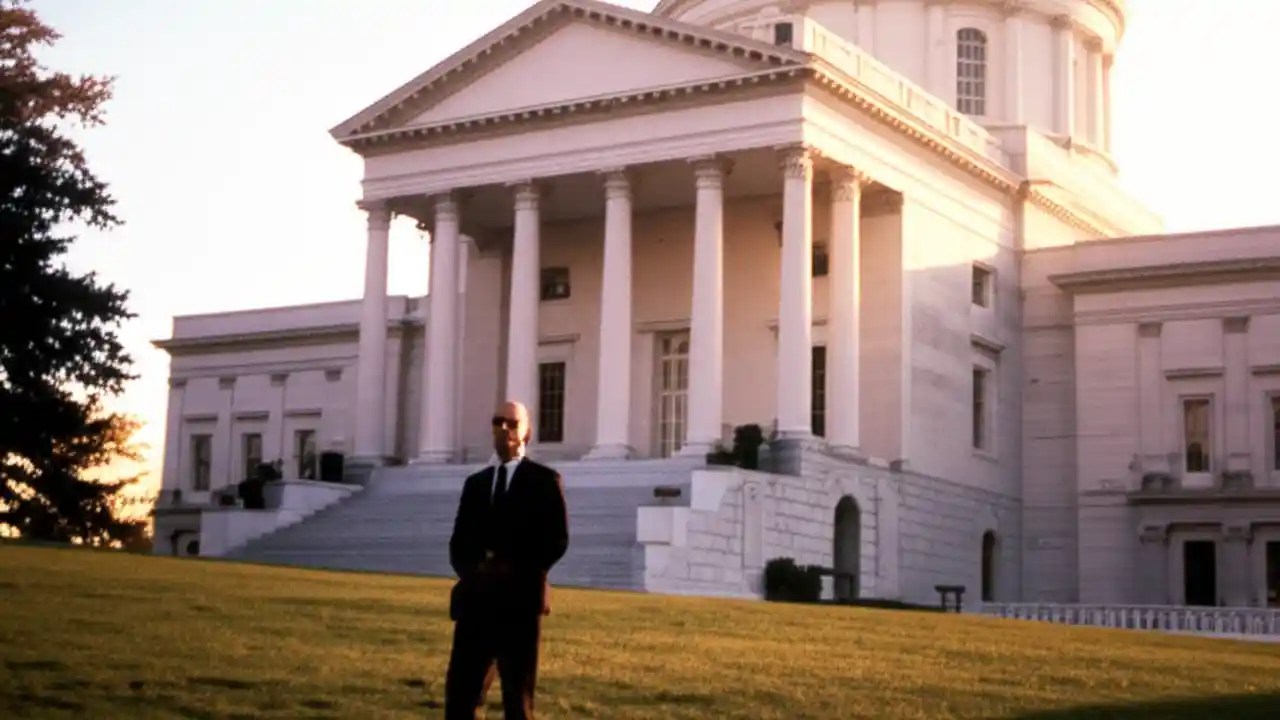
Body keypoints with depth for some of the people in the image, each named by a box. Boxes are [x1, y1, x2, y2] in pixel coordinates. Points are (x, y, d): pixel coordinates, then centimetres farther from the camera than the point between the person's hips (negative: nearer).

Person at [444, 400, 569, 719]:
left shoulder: (544, 480, 3)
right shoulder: (475, 483, 18)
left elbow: (557, 540, -5)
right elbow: (458, 541, 14)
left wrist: (515, 570, -16)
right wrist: (471, 571, -8)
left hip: (519, 601, -4)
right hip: (476, 601, 4)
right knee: (461, 690, 0)